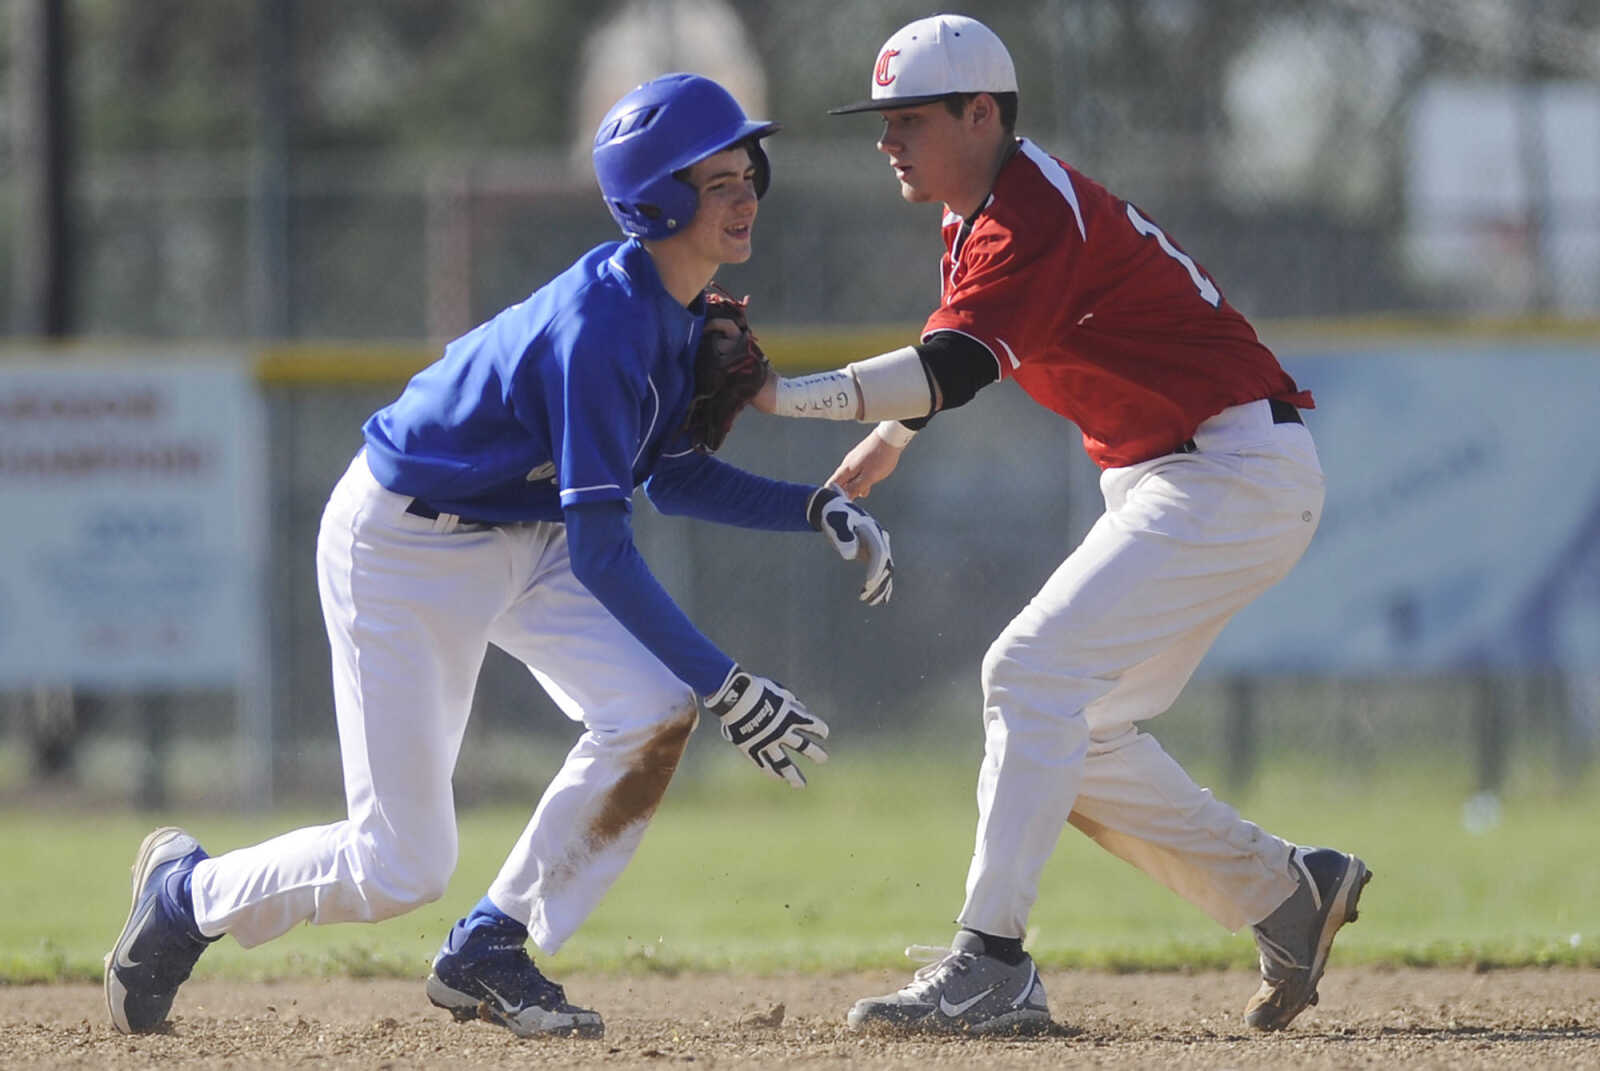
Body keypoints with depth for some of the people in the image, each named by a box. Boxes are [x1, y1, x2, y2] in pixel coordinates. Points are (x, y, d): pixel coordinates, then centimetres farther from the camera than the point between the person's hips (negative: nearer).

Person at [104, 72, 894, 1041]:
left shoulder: (685, 310, -4)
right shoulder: (601, 326, -32)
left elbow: (673, 478, 9)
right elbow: (600, 549, -33)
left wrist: (817, 508, -5)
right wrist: (726, 686, -34)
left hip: (524, 539, 8)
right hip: (402, 549, -8)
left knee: (655, 713, -15)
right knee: (403, 870, -8)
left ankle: (487, 955, 1)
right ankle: (187, 892, 21)